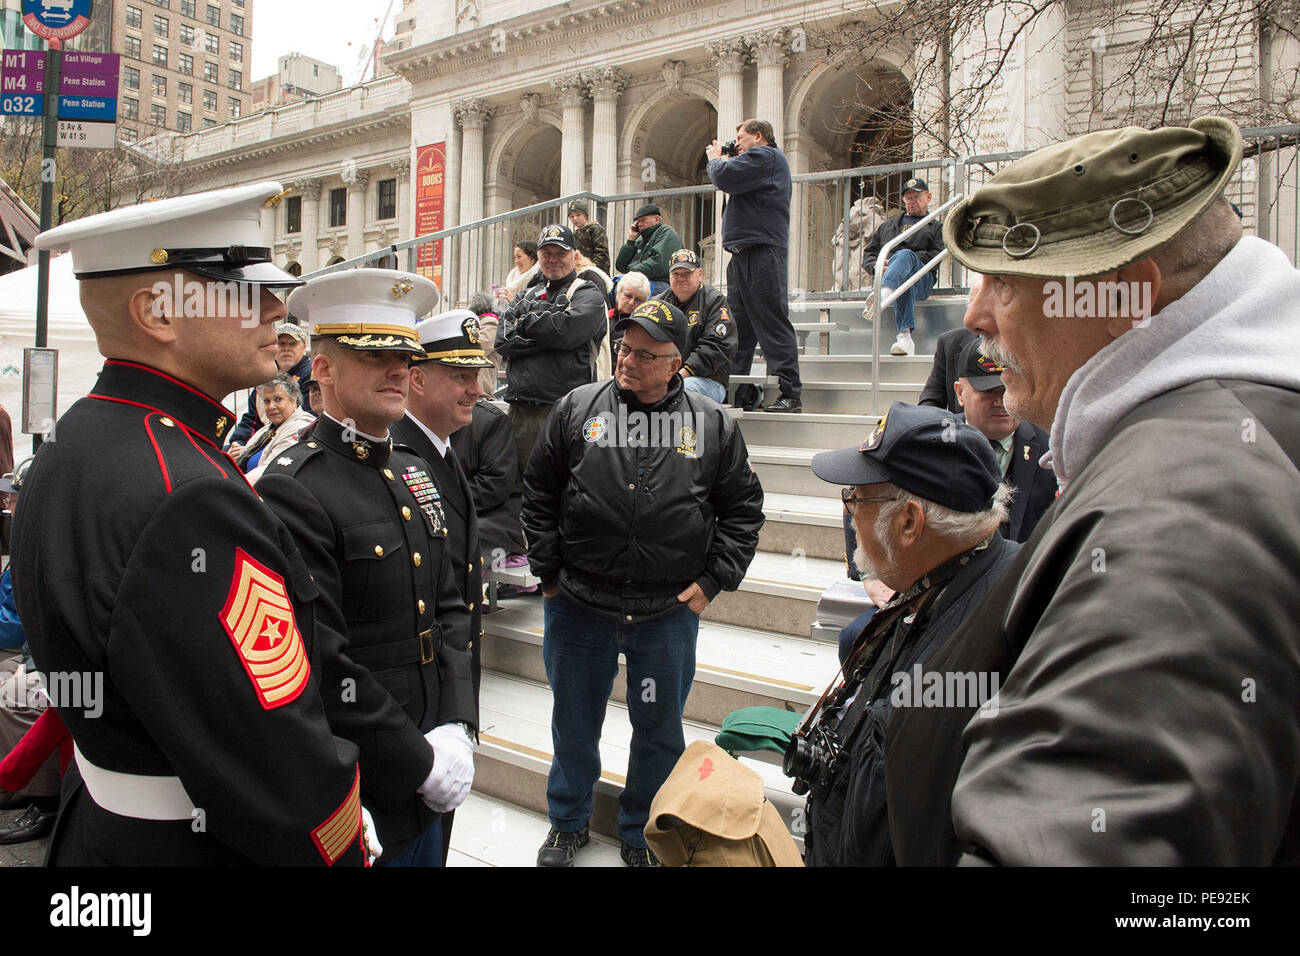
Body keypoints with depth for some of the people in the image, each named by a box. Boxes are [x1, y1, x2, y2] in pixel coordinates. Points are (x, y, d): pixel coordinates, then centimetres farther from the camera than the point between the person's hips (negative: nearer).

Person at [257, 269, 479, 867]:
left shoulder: (414, 473, 6)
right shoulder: (293, 491, -19)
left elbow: (448, 611, 8)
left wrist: (456, 730, -4)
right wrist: (419, 761, -16)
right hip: (351, 792, -7)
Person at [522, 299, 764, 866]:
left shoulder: (712, 424, -1)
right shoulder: (577, 409, -1)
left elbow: (743, 508, 6)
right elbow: (539, 494, 6)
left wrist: (714, 579, -1)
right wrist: (548, 571, 3)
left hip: (670, 611, 0)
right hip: (578, 606, 1)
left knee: (660, 730, 15)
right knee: (574, 722, 17)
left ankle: (643, 835, 38)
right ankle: (568, 822, 41)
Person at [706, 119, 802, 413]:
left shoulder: (764, 156, -6)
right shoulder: (764, 159, 27)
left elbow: (724, 177, -16)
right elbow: (733, 186, 27)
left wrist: (715, 158, 5)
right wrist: (722, 160, 16)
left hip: (761, 253, -11)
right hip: (745, 254, 11)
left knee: (772, 325, -11)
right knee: (736, 324, 11)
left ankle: (790, 394, -10)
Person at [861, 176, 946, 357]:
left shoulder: (935, 227, 26)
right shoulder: (888, 225, 37)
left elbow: (937, 256, 6)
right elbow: (868, 252, 27)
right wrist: (876, 266, 2)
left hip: (921, 280, -2)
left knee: (905, 255, -36)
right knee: (904, 283, -38)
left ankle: (882, 294, -66)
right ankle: (905, 335, -58)